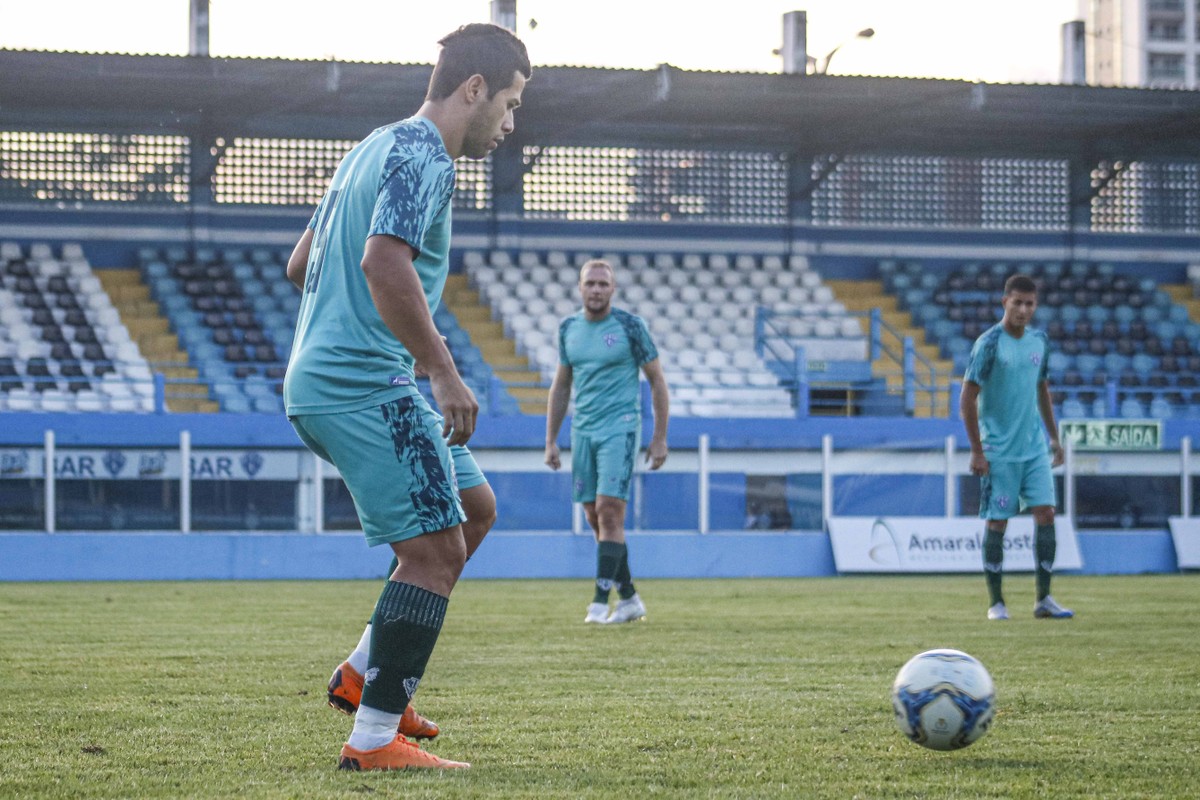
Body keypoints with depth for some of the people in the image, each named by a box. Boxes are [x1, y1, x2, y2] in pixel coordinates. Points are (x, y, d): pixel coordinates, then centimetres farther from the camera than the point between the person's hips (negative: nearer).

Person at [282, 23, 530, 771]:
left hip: (317, 382, 10)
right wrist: (444, 371, -23)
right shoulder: (422, 155, -10)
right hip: (367, 385, -10)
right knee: (436, 552, -9)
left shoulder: (375, 148, 21)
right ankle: (374, 740, -9)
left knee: (469, 508, 18)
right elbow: (384, 262, -26)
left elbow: (301, 264, 28)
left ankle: (367, 674, 16)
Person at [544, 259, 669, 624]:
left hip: (619, 428, -5)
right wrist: (551, 440, 12)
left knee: (609, 511, -14)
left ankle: (600, 602, -12)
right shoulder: (568, 328, 10)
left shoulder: (630, 326, -4)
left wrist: (659, 438, -3)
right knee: (595, 518, 5)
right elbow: (561, 385, 17)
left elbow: (657, 381, 1)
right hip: (582, 430, 5)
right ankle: (629, 598, 16)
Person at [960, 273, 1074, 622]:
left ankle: (1044, 599, 4)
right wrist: (977, 451, -13)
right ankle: (996, 602, 9)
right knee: (997, 523, -1)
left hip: (1035, 448, 5)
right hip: (999, 451, -5)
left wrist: (1054, 436, 17)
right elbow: (968, 399, -10)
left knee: (1046, 514, -3)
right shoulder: (989, 343, -11)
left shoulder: (1040, 341, 7)